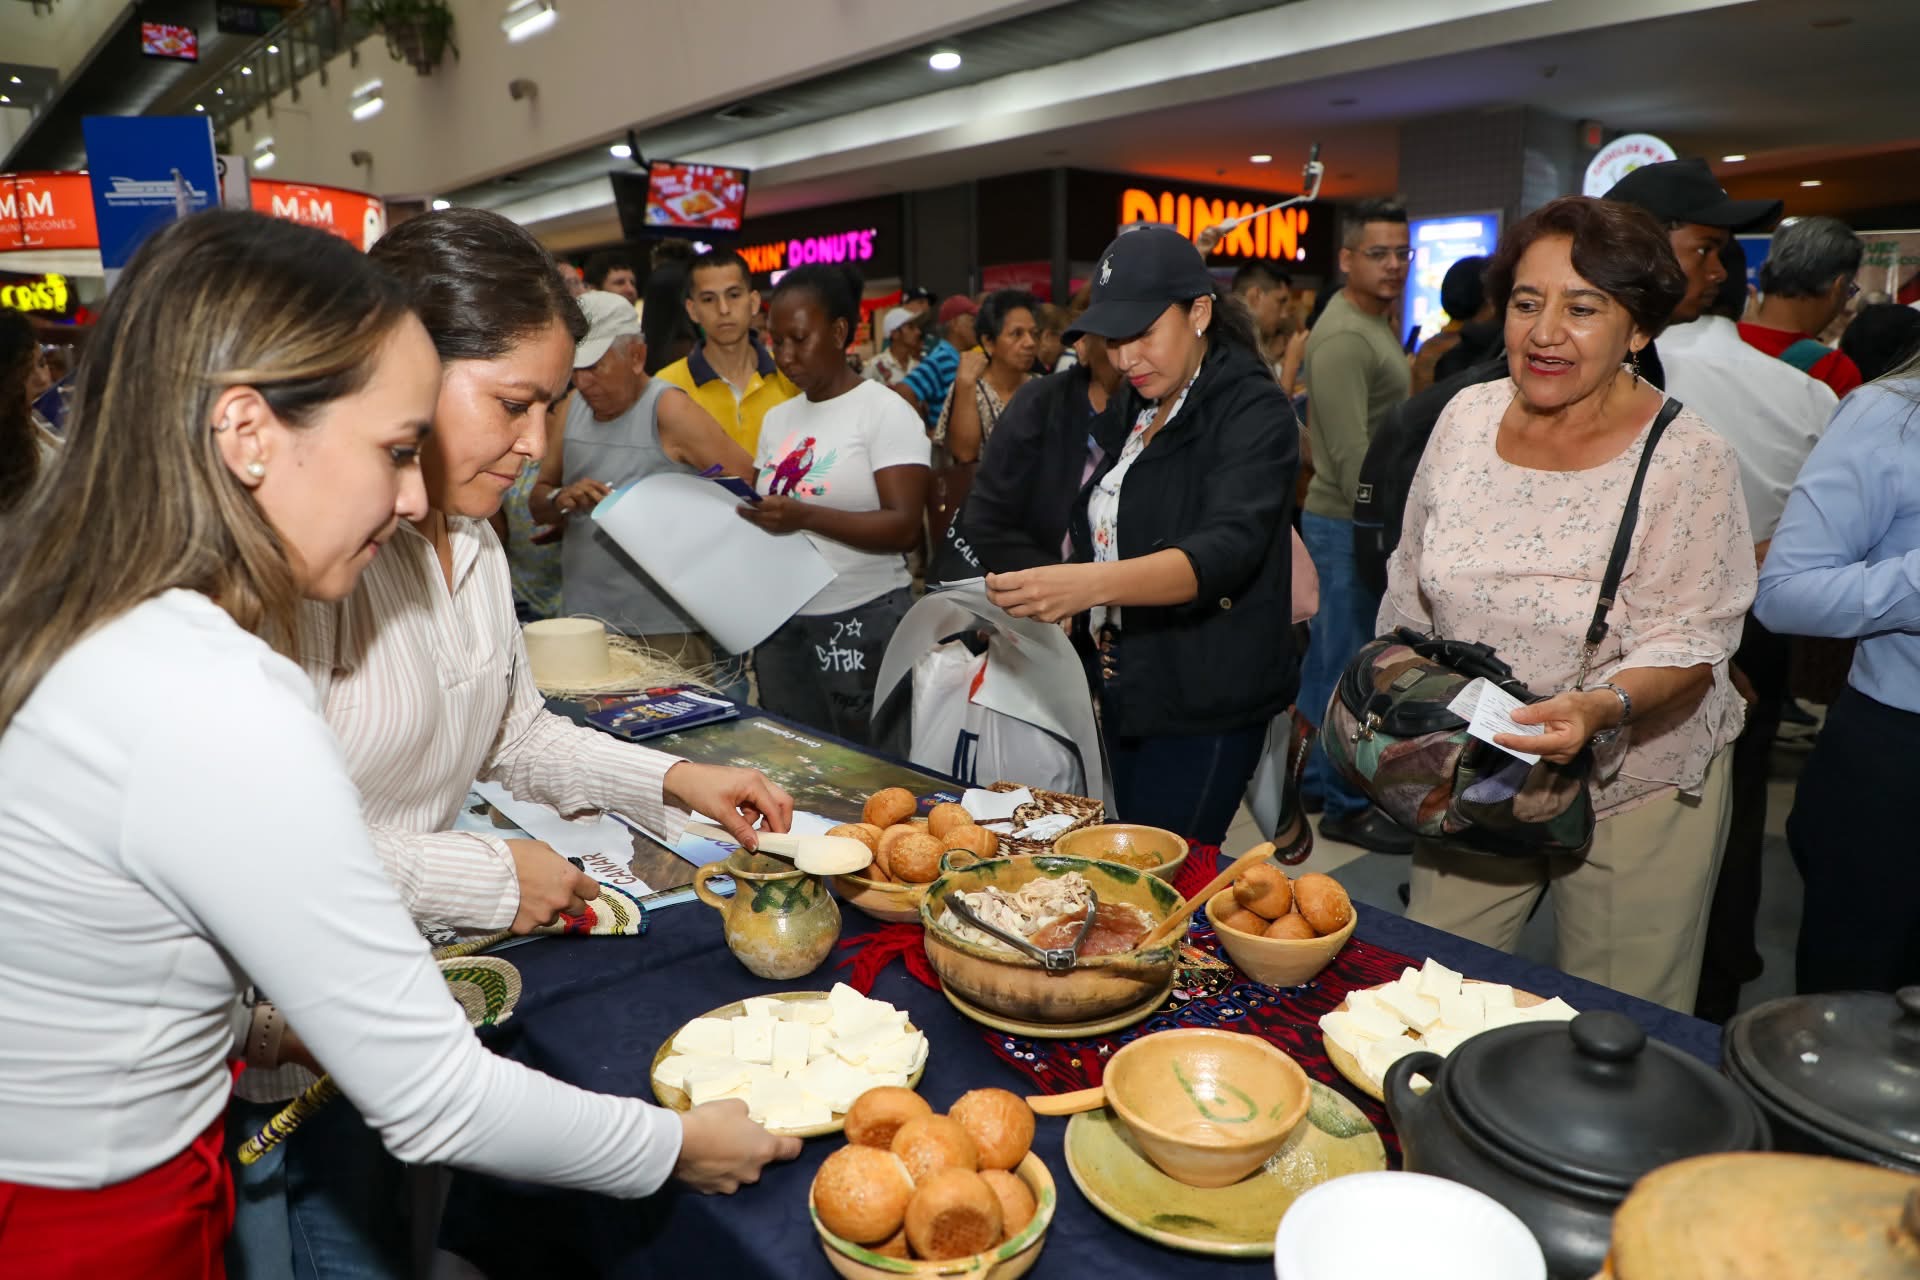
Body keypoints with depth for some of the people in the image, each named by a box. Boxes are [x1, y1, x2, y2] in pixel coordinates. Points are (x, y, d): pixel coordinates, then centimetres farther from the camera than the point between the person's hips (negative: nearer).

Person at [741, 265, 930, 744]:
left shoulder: (885, 412, -8)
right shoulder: (777, 419, 13)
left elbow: (905, 528, -17)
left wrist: (805, 515, -27)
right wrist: (737, 510, -3)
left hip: (864, 620, -6)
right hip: (781, 621, 6)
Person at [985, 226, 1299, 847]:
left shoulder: (1253, 411, -12)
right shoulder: (1130, 411, 12)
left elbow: (1224, 550, -28)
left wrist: (1092, 583, -42)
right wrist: (1054, 597, 6)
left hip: (1205, 707, -7)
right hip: (1123, 695, 7)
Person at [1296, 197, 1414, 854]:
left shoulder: (1374, 323, 15)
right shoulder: (1344, 337, -17)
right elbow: (1351, 452, -24)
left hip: (1354, 518, 10)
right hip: (1350, 522, -10)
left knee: (1329, 657, 16)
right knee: (1349, 665, -1)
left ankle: (1312, 779, 28)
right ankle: (1348, 804, 10)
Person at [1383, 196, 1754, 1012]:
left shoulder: (1687, 460, -15)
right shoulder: (1466, 417, -3)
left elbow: (1687, 649, -16)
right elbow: (1411, 588, 7)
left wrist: (1600, 710, -36)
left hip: (1631, 791, -3)